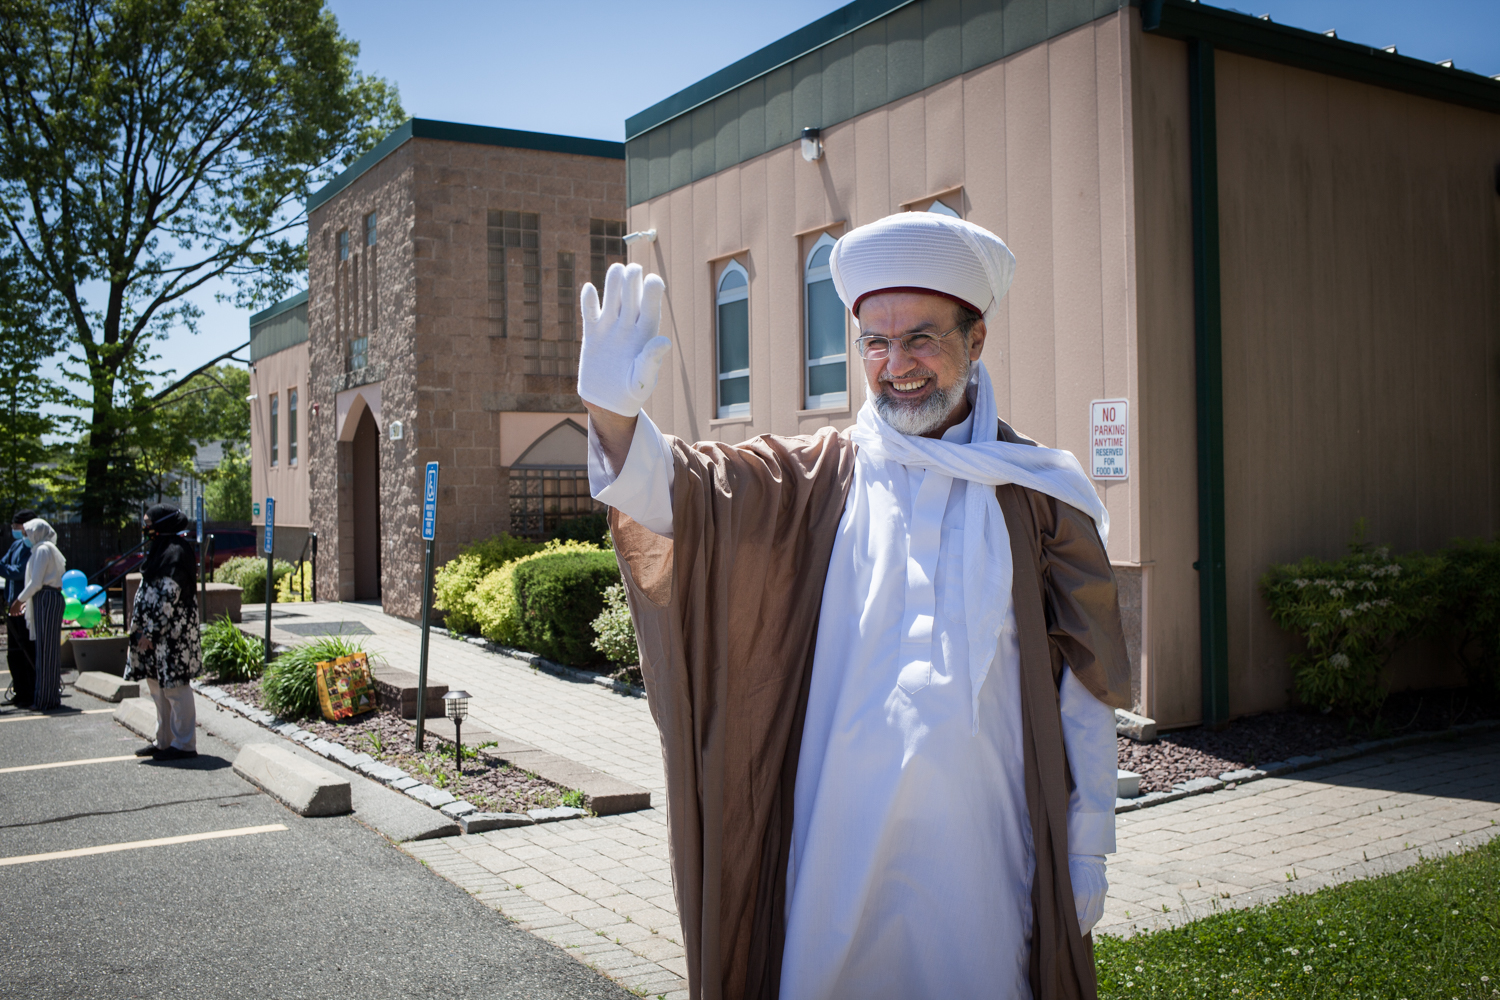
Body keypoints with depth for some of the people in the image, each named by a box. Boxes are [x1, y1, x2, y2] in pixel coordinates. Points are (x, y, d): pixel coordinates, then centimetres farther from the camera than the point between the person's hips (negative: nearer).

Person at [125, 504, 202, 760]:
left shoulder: (175, 552, -16)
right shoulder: (160, 549, 15)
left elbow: (168, 597, -20)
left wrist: (150, 631, -19)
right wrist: (141, 629, 16)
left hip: (171, 631, -11)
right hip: (155, 630, 11)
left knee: (174, 686, -5)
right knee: (157, 686, 14)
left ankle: (184, 744, 1)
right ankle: (164, 741, 23)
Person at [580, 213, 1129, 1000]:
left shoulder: (1035, 494, 2)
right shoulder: (819, 477, 4)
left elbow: (1086, 685, 2)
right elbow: (689, 494, -12)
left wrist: (1087, 849, 1)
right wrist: (615, 417, -32)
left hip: (983, 850, 0)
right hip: (838, 845, 1)